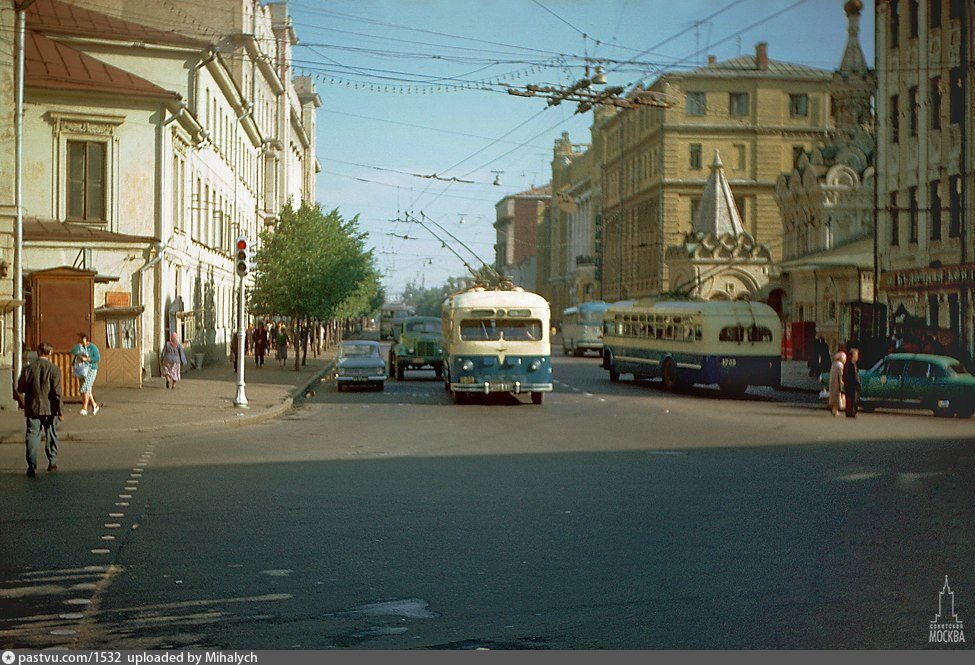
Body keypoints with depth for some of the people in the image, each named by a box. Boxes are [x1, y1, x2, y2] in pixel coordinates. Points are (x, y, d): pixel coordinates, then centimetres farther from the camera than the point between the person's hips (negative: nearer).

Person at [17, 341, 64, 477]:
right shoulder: (54, 369, -8)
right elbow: (57, 392, -11)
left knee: (32, 435, 1)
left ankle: (32, 465, -12)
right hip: (49, 408, 0)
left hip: (32, 408, 1)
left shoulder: (28, 368, -3)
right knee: (51, 435, 16)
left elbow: (20, 389, 3)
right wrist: (60, 411, -5)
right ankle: (52, 463, 23)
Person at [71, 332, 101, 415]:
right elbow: (72, 352, -4)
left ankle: (84, 409, -13)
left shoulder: (92, 347, -9)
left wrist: (86, 359, -22)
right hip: (82, 371, 7)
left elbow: (97, 358, -16)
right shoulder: (79, 347, 9)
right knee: (87, 390, 10)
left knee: (85, 389, -15)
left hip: (90, 370, -7)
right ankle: (94, 406, 25)